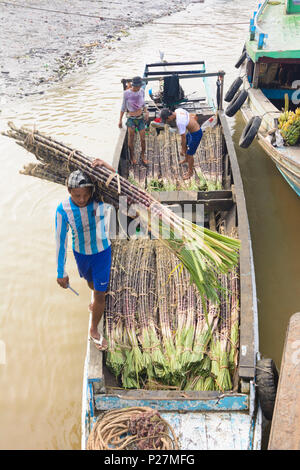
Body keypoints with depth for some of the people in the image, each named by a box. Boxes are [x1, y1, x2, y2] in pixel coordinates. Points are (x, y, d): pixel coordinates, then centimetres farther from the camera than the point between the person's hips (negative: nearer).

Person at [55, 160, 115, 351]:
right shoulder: (63, 209, -27)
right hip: (81, 253, 1)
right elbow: (61, 241, -16)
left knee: (100, 294, 5)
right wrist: (61, 272, -10)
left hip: (102, 252, -1)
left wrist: (108, 167, -42)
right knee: (91, 283, 30)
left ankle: (94, 331, 30)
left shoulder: (101, 199, -27)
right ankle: (97, 298, 67)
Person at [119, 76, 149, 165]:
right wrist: (120, 120, -1)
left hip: (141, 118, 3)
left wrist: (146, 112, -3)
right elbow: (123, 107, -1)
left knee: (143, 139, 2)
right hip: (131, 118, -3)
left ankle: (143, 155, 22)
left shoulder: (142, 91, -2)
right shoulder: (127, 93, -12)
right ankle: (132, 155, 14)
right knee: (131, 138, -6)